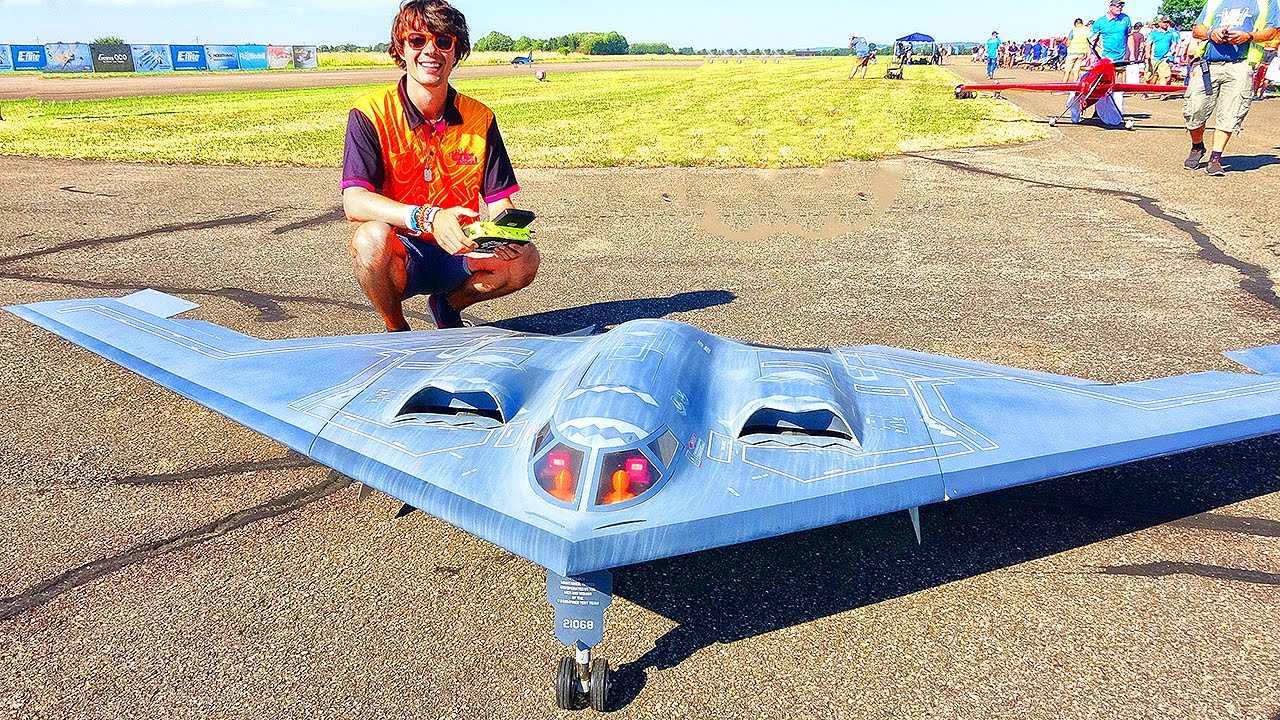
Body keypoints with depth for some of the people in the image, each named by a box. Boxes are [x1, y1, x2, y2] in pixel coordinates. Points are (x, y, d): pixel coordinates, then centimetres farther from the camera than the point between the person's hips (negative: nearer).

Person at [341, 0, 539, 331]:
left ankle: (448, 305, 8)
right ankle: (396, 330, -4)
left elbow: (499, 202, -2)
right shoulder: (371, 112, -10)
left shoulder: (480, 119, 0)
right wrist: (428, 218, -39)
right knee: (372, 236, -35)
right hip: (400, 258, -2)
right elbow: (354, 202, -22)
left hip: (457, 255, 3)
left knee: (524, 259, -24)